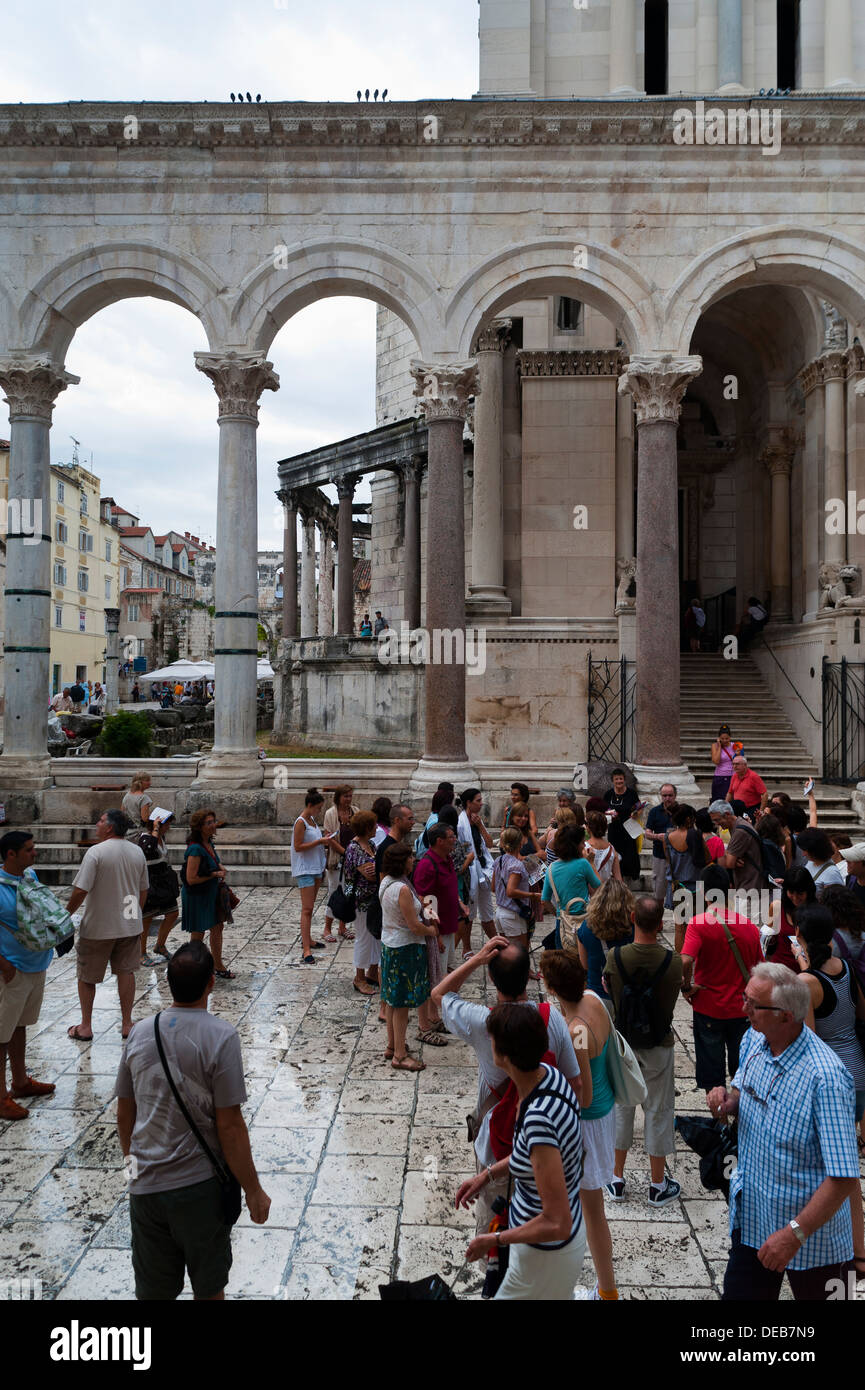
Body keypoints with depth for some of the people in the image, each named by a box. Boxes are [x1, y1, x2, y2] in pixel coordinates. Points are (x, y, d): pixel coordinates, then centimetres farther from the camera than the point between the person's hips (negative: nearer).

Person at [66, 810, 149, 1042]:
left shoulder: (96, 852, -17)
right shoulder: (137, 852, 2)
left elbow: (80, 891, -19)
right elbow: (143, 890, 11)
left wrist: (66, 915, -5)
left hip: (98, 927, -5)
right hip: (129, 924, 5)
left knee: (87, 977, 11)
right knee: (126, 972, 13)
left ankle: (85, 1027, 19)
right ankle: (126, 1024, 18)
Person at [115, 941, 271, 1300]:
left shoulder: (140, 1032, -3)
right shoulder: (220, 1036, -18)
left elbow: (124, 1114, 7)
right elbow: (229, 1125, -17)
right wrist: (253, 1190, -6)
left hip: (144, 1185, 4)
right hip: (200, 1187, -4)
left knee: (153, 1291, 19)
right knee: (209, 1289, 17)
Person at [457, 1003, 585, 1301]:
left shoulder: (539, 1119, -36)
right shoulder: (546, 1074, -10)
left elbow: (556, 1225, -32)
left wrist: (494, 1240, -20)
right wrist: (487, 1175, 6)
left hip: (545, 1252, -8)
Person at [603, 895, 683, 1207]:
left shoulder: (615, 957, -17)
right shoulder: (672, 962, -19)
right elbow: (674, 996, -3)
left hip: (622, 1043, 1)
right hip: (658, 1046, -1)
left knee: (621, 1108, 16)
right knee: (658, 1112, 12)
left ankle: (617, 1180, 27)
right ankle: (658, 1186, 24)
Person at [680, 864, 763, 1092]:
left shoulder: (698, 923, -16)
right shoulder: (749, 926, -4)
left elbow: (686, 962, -29)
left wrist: (687, 987, -12)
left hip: (708, 1007, -3)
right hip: (741, 1008, 3)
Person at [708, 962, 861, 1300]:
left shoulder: (825, 1077, -28)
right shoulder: (752, 1041, -5)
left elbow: (844, 1178, -28)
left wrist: (795, 1233, -27)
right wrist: (729, 1101, -8)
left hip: (811, 1234, -6)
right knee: (738, 1294, 14)